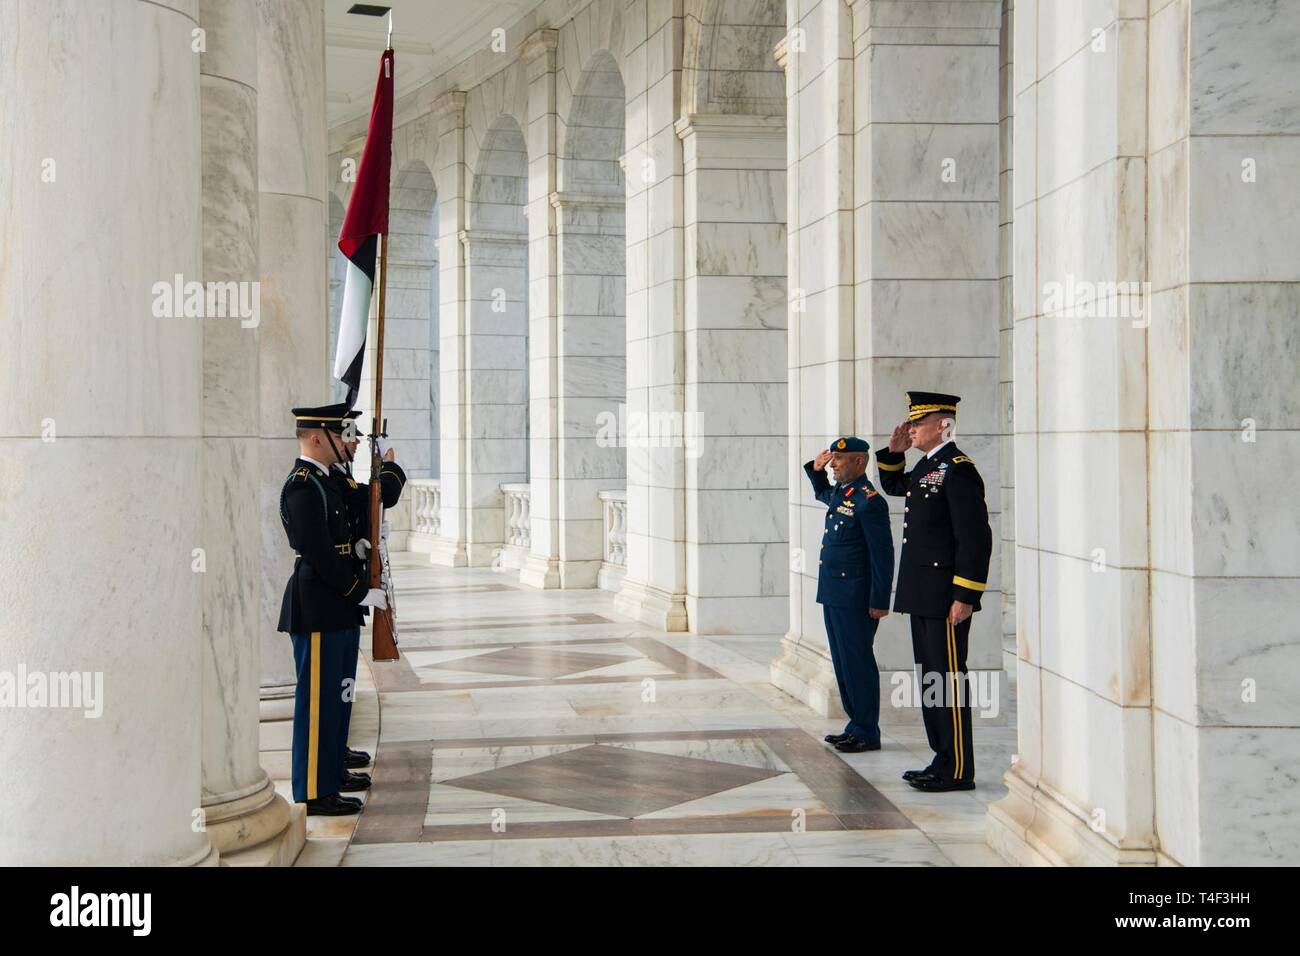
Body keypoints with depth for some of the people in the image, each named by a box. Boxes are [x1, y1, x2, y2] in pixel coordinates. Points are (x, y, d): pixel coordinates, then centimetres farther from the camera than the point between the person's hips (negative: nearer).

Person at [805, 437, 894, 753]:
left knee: (857, 663, -3)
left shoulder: (869, 501, -15)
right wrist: (815, 469, 18)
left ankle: (867, 733, 5)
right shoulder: (839, 493, 12)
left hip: (855, 600, -9)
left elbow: (883, 555, -16)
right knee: (843, 662, 14)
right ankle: (856, 725, 23)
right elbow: (822, 493, 39)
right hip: (833, 595, 9)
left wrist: (880, 602, -17)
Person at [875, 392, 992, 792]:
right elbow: (893, 485, 36)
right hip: (922, 595, 10)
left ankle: (958, 772, 1)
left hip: (946, 599, -10)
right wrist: (893, 452, 17)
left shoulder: (959, 470, -15)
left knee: (949, 680, -5)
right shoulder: (926, 467, 14)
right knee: (932, 679, 14)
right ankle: (943, 760, 22)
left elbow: (976, 538, -20)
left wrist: (965, 597, -21)